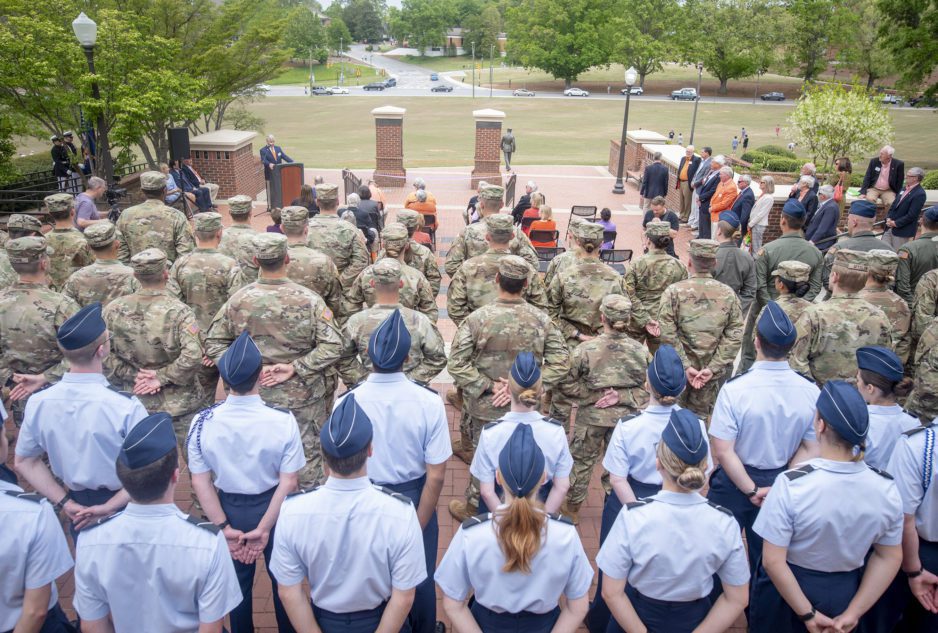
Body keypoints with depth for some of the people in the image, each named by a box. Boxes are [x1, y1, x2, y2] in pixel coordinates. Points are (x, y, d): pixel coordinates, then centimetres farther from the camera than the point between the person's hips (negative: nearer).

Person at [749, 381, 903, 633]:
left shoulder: (791, 484, -29)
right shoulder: (887, 488, -16)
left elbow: (772, 561, -26)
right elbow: (890, 558, -5)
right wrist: (853, 613, -1)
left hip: (785, 589, -3)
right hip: (844, 593, 4)